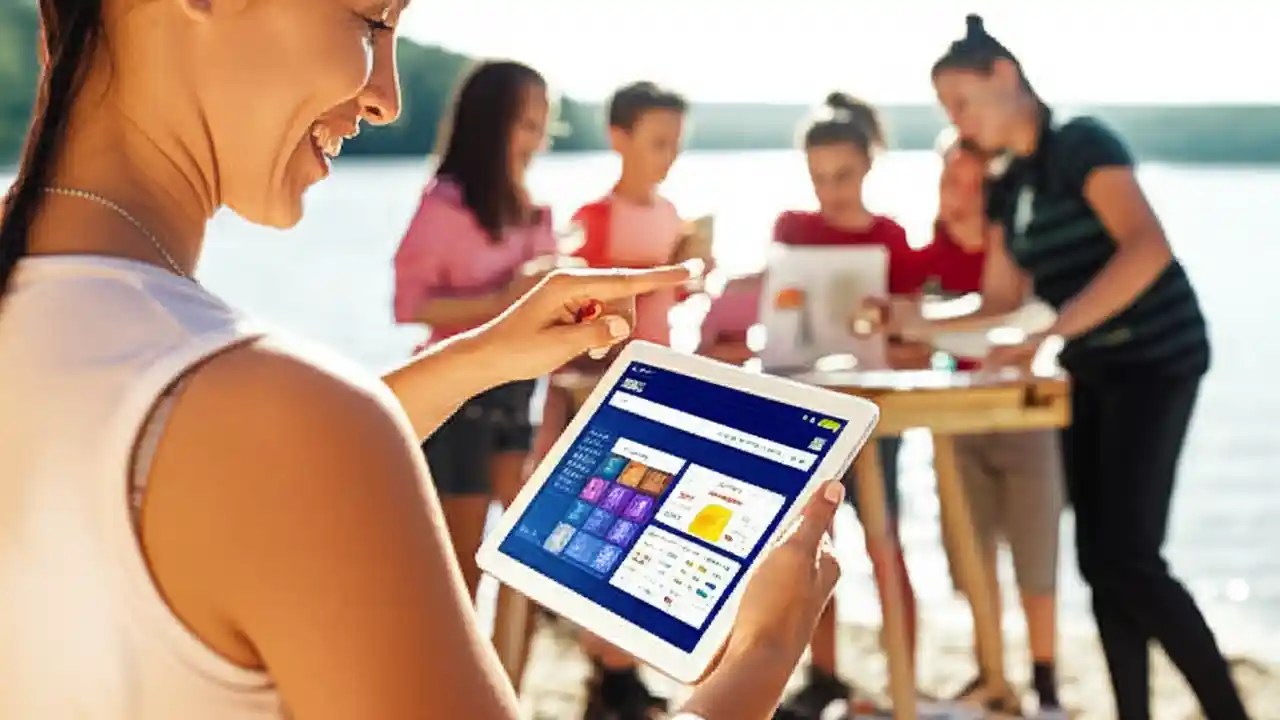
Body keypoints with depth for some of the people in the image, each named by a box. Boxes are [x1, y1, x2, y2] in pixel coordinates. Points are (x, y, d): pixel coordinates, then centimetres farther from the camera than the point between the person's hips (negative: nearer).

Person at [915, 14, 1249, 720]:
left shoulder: (1082, 143, -12)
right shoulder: (1008, 189, 11)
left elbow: (1148, 247, -27)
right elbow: (999, 306, 13)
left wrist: (1051, 332, -34)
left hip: (1154, 358, -8)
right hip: (1092, 371, 8)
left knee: (1129, 556, -13)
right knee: (1098, 559, 4)